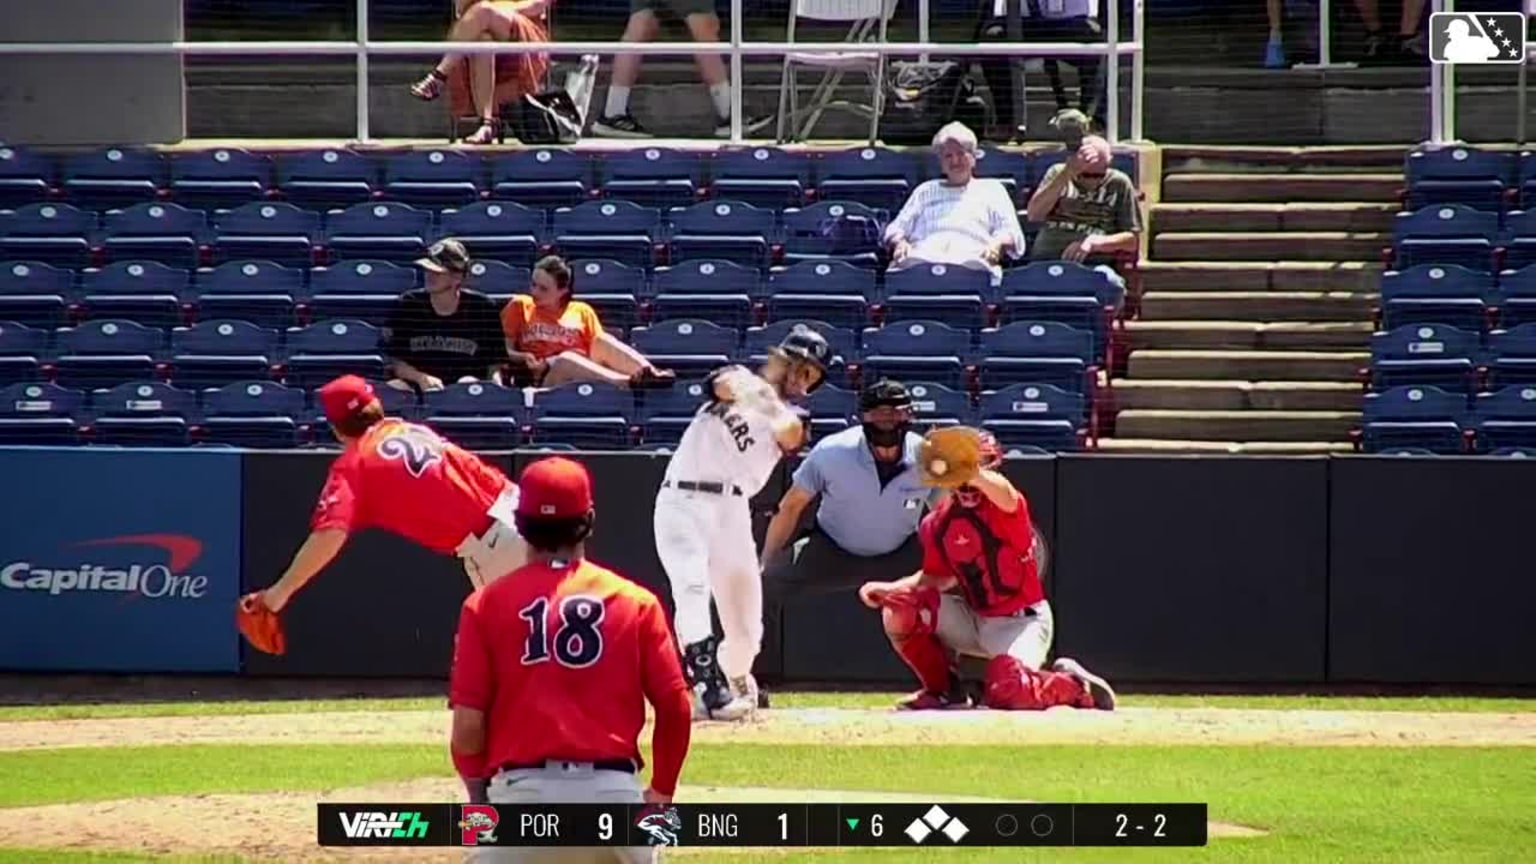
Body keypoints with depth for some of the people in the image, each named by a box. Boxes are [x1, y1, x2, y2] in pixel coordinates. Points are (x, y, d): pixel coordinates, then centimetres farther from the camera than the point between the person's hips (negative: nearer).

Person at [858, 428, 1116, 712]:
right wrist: (889, 588, -3)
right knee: (900, 608, -13)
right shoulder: (938, 522, -1)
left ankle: (1073, 684, 3)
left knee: (1007, 693, -31)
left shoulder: (1003, 506, -19)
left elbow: (1004, 495, -46)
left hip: (1022, 622, -6)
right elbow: (938, 576, 14)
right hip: (974, 621, 6)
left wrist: (970, 473, -68)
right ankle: (943, 689, 7)